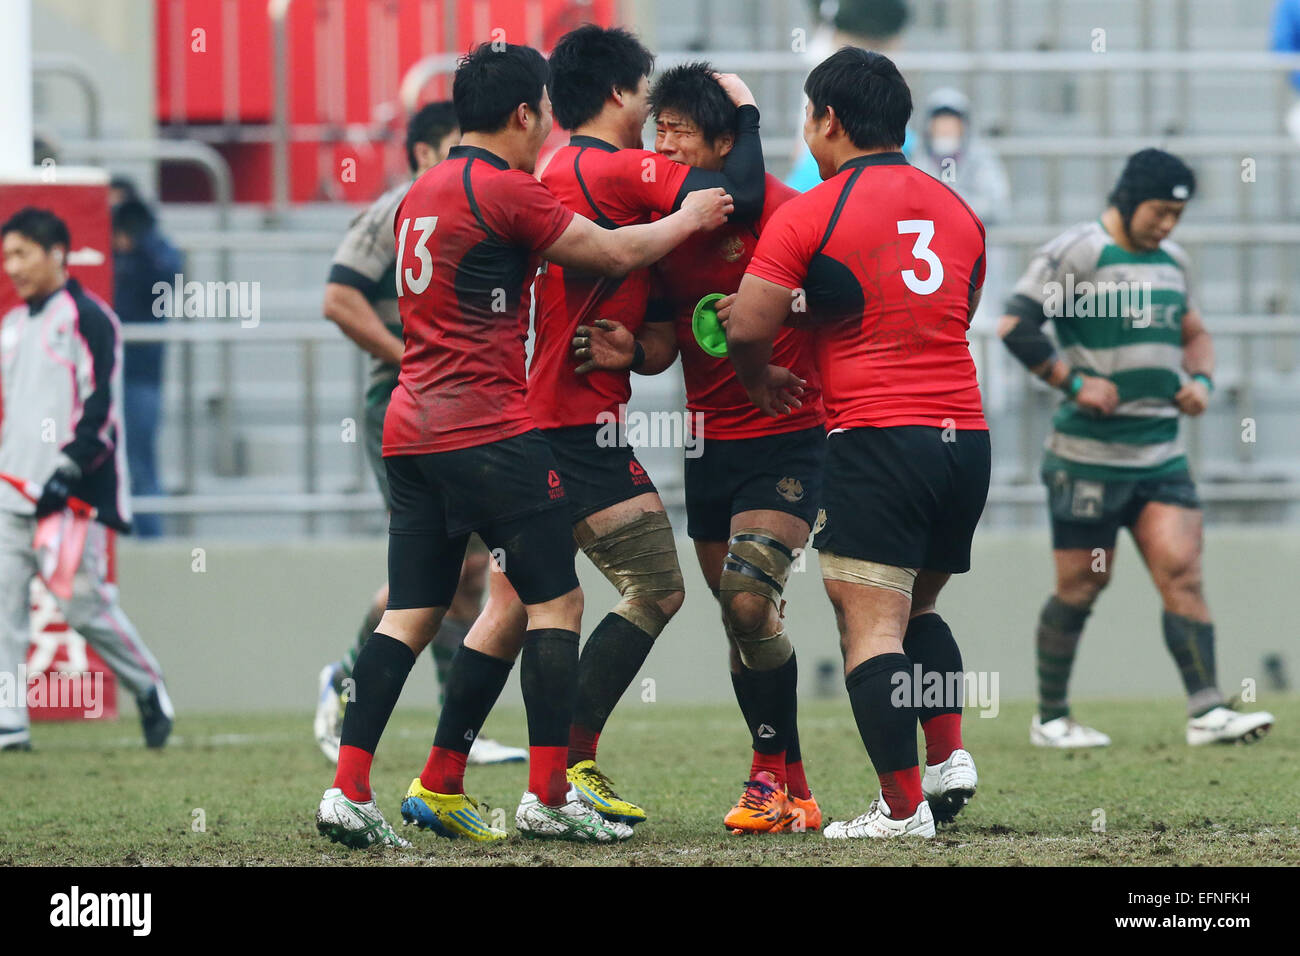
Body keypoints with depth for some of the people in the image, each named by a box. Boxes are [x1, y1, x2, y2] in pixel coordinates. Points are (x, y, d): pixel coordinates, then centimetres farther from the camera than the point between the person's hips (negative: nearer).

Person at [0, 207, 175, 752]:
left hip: (75, 494, -7)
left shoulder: (87, 318, -5)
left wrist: (70, 467, -20)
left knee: (83, 603, -6)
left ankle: (150, 692, 15)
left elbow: (101, 404, -13)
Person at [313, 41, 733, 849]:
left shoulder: (422, 195, 17)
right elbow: (616, 253, -4)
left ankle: (349, 792, -3)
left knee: (412, 615, 6)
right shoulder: (505, 192, -10)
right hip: (489, 429, -8)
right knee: (556, 602, 0)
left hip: (413, 431, 8)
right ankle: (549, 797, -2)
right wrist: (688, 219, 15)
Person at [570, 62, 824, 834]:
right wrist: (633, 352, -12)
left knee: (749, 599, -19)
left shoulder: (775, 210, -12)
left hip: (787, 436, -6)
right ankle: (791, 793, 18)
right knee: (743, 623, 9)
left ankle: (774, 778, -7)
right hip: (710, 444, 6)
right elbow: (666, 344, 10)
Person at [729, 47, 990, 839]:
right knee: (917, 610, 23)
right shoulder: (957, 211, 14)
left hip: (876, 440, -7)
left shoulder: (811, 215, -4)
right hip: (966, 433, 7)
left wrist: (764, 381, 14)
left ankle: (903, 808, -11)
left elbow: (747, 329, -8)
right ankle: (950, 756, 9)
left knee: (871, 626, -6)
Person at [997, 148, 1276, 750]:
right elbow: (1014, 327, -13)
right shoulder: (1076, 253, -9)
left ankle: (1206, 712, -12)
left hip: (1160, 451, 6)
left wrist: (1200, 379, 6)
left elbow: (1194, 333, 27)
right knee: (1081, 587, 1)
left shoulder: (1172, 260, 14)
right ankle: (1050, 718, 15)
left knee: (1182, 570, -7)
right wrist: (1075, 382, -16)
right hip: (1088, 457, -6)